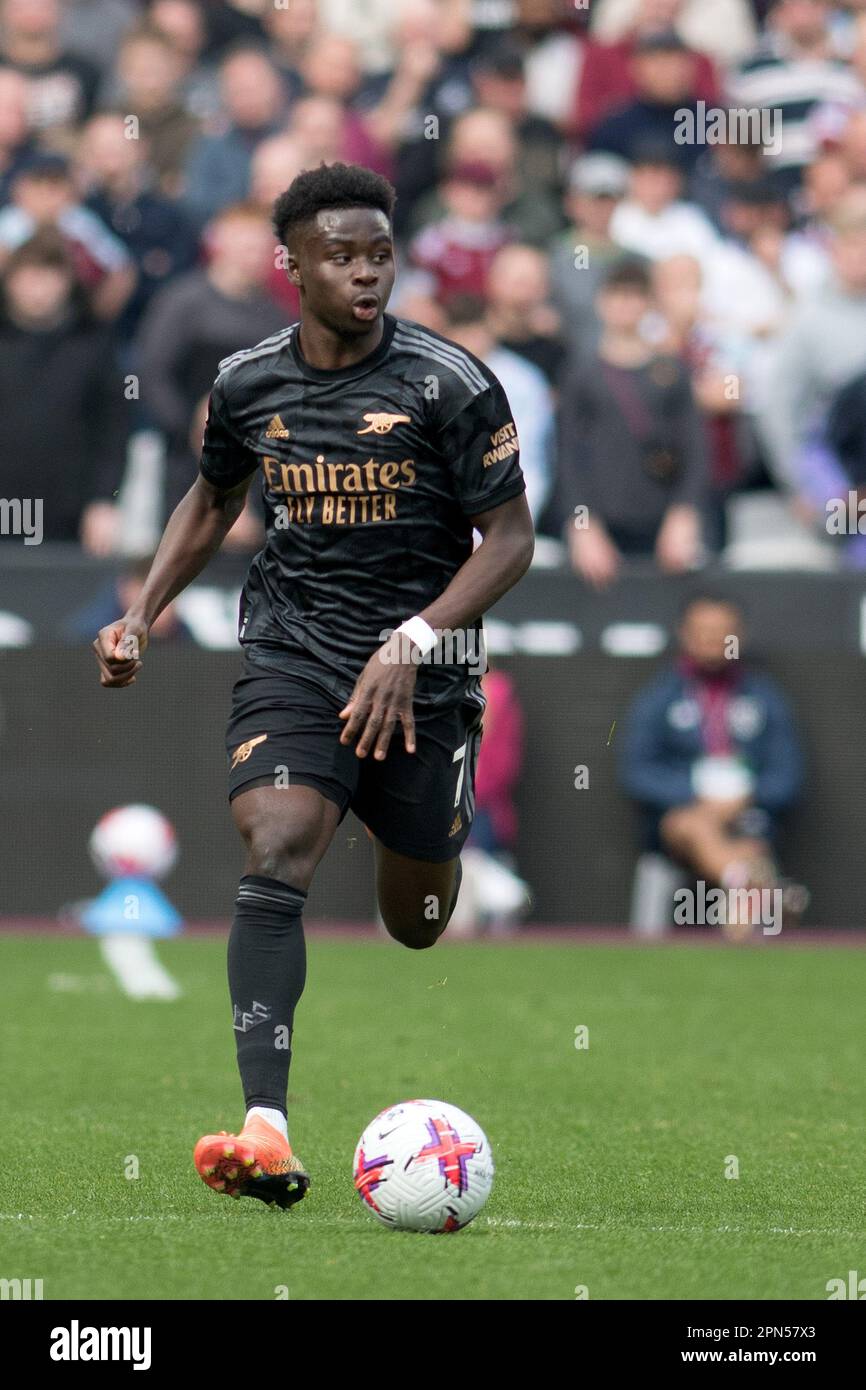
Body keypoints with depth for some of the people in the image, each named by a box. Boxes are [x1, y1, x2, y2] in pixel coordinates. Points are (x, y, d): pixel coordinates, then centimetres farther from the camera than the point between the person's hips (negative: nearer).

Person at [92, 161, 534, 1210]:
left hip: (421, 677, -1)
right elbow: (210, 503, 21)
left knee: (416, 924, 12)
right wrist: (141, 616, 9)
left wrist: (409, 646, -18)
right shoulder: (248, 384, 1)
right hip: (291, 652, 1)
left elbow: (509, 539, -7)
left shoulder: (449, 384, -10)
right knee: (275, 858, -24)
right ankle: (265, 1131, -36)